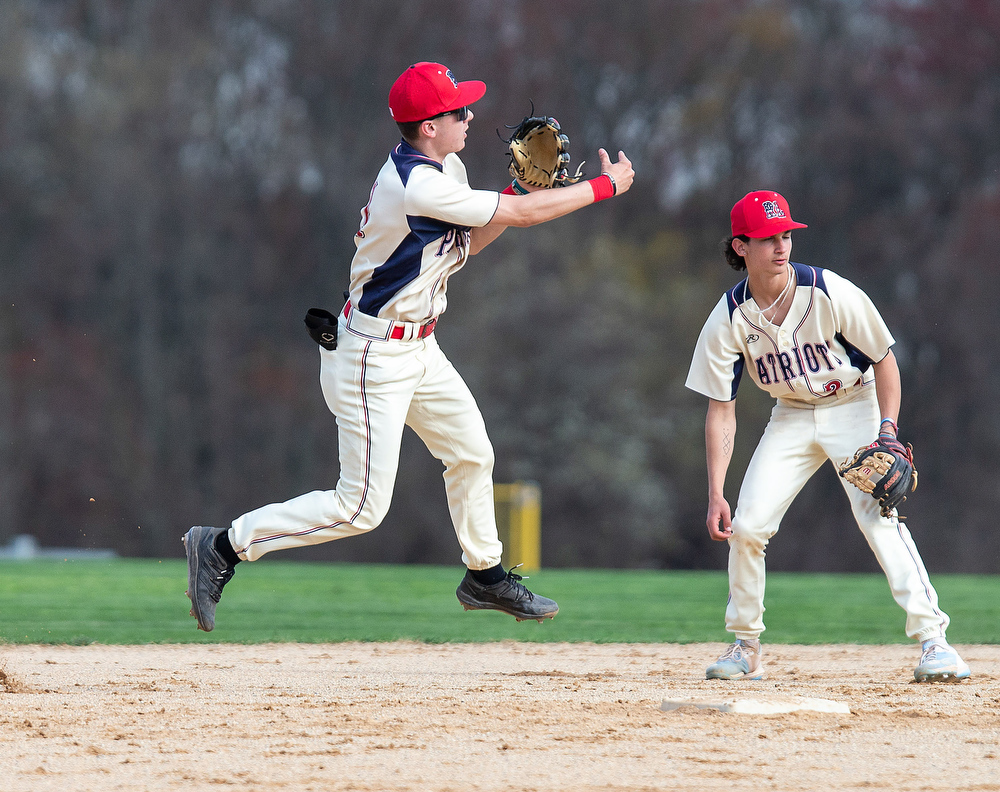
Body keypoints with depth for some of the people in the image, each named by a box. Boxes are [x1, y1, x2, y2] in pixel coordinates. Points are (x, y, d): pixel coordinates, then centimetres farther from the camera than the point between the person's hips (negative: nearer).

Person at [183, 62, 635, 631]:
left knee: (472, 453, 20)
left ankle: (485, 576, 37)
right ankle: (223, 546, 0)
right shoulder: (417, 186, -28)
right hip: (374, 358, -10)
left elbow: (461, 245, 12)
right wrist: (606, 185, -12)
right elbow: (522, 215, -23)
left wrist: (520, 189, 0)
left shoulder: (445, 168, 4)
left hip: (418, 348, 10)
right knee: (362, 506, -7)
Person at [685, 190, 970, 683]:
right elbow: (721, 411, -10)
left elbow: (883, 359, -10)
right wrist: (715, 494, -17)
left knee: (877, 514, -23)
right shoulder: (728, 320, -15)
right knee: (746, 525, -7)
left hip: (855, 406, -3)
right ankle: (745, 648, 12)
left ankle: (932, 638, -24)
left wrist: (887, 431, -21)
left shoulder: (831, 295, -23)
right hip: (792, 417, 3)